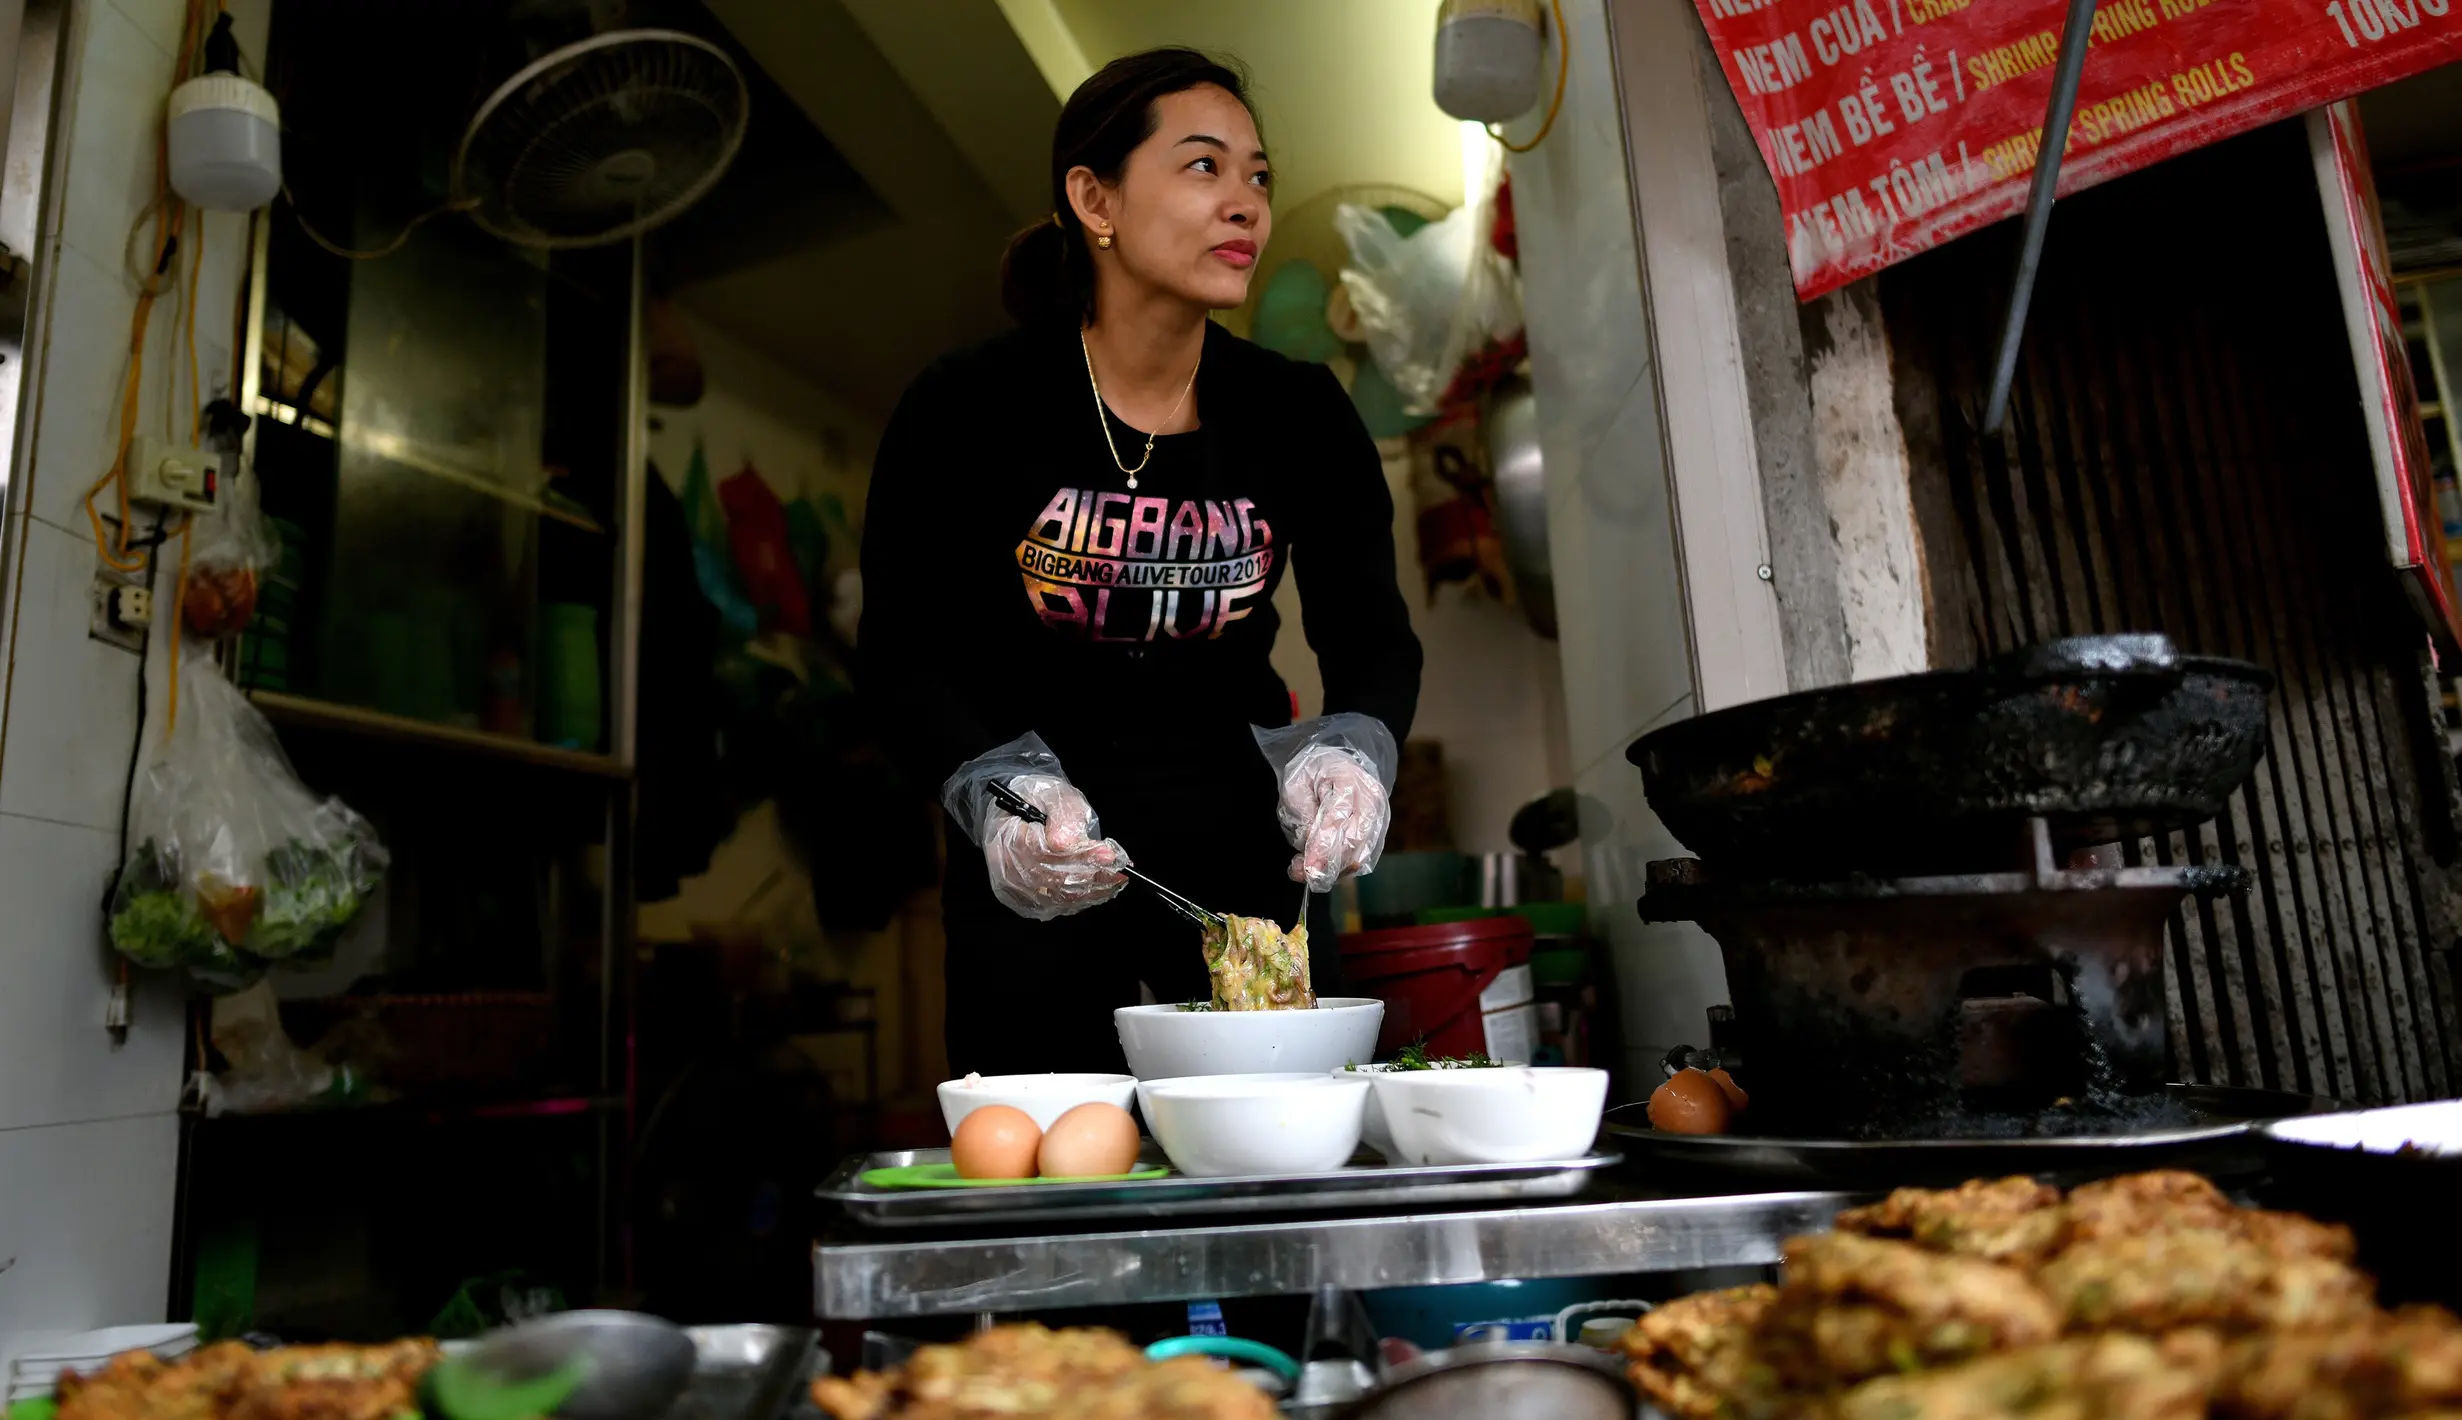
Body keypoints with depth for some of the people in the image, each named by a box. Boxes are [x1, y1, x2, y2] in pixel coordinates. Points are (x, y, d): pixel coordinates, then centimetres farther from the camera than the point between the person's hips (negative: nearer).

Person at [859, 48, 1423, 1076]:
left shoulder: (1300, 415, -3)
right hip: (1035, 879, -2)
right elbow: (902, 658, -10)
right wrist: (1001, 791, -28)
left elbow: (1373, 638, -1)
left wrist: (1347, 754, -23)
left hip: (1241, 851, 3)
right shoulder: (966, 411, -11)